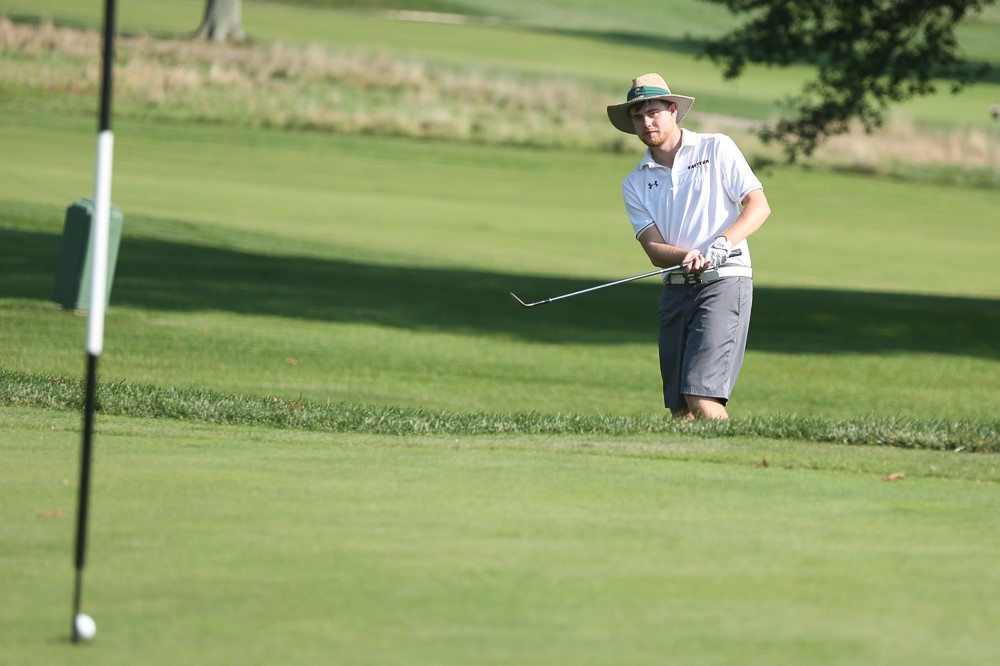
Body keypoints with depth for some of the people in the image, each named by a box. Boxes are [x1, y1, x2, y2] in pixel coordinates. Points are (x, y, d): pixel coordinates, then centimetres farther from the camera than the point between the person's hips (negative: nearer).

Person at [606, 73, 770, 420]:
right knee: (680, 408, 0)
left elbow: (758, 205, -3)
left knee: (700, 395, -19)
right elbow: (654, 248, 2)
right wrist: (687, 258, -20)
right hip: (676, 288, 5)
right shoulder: (635, 183, 12)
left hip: (724, 280, -5)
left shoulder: (716, 149, 3)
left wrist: (723, 243, -20)